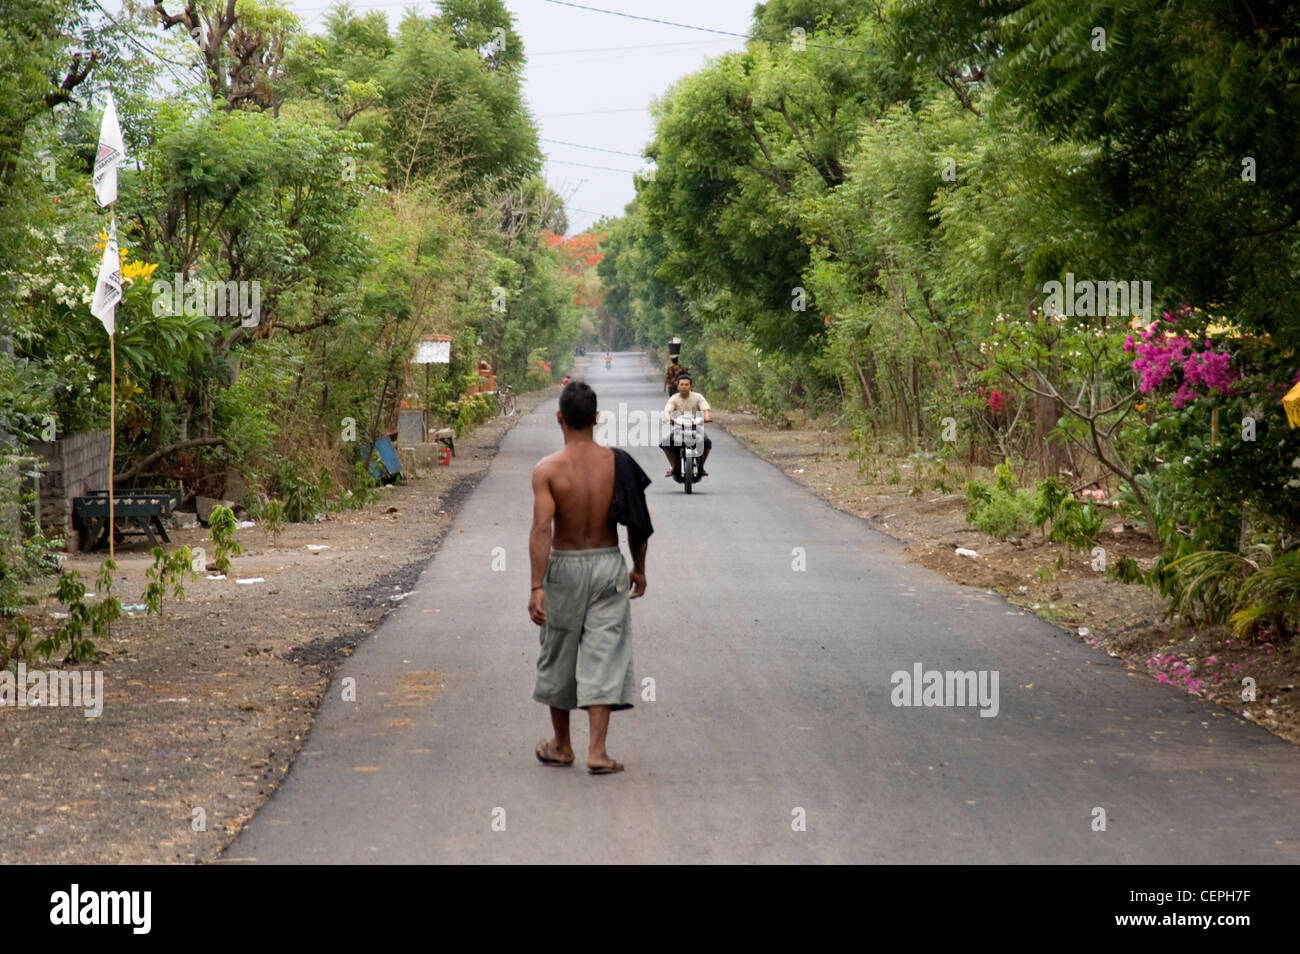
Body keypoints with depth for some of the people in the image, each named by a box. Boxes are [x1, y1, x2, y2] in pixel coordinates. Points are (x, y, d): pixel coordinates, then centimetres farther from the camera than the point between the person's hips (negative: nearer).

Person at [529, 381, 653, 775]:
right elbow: (637, 522, 0)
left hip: (564, 567, -1)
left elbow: (541, 528, -21)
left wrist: (537, 587, -22)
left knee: (558, 656, 14)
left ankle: (561, 745, 27)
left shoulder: (547, 469, -12)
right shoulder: (617, 462, -5)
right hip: (608, 565, 1)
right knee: (604, 656, 3)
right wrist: (639, 568, 14)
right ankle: (597, 750, -3)